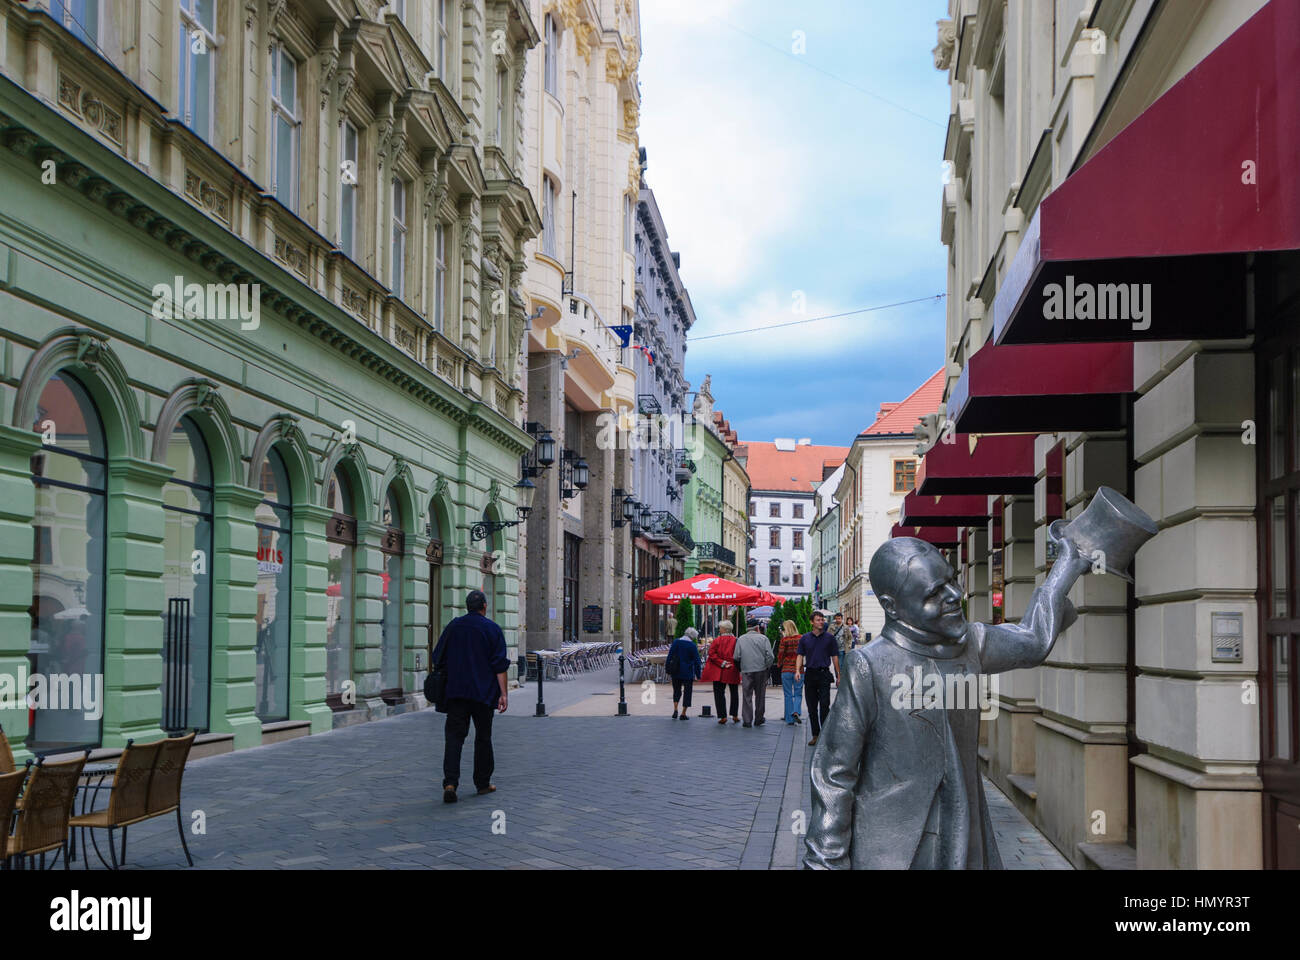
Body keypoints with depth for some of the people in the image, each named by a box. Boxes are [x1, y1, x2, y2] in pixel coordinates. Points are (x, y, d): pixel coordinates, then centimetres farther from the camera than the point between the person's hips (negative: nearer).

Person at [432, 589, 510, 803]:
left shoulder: (453, 627, 6)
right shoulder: (492, 629, -3)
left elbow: (438, 659, 10)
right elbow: (500, 665, -8)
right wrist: (503, 693, -6)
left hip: (456, 691, 2)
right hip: (483, 693, -2)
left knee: (454, 736, -1)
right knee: (483, 737, 10)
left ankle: (450, 782, -18)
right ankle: (483, 783, 19)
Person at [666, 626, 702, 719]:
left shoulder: (676, 642, 0)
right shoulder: (693, 646, -8)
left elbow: (669, 656, 1)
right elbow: (697, 661, -6)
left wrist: (668, 670, 8)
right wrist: (698, 675, 0)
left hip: (675, 672, 3)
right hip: (688, 673, -3)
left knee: (676, 690, 17)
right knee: (687, 692, 8)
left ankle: (675, 709, 0)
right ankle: (683, 714, 7)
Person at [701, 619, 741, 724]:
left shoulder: (717, 641, -6)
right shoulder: (736, 641, -2)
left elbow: (712, 654, -14)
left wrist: (721, 663, -12)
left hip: (719, 672, -2)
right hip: (733, 672, 2)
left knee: (719, 693, 4)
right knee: (734, 693, 17)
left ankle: (723, 716, -2)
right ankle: (735, 715, 16)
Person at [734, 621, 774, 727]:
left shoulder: (741, 639, 4)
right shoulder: (763, 638, -1)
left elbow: (737, 657, -1)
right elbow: (770, 655, -8)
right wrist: (767, 666, 6)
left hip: (746, 671, 0)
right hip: (761, 670, 0)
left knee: (747, 696, 3)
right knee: (760, 696, 12)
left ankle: (747, 721, -1)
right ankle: (758, 719, 19)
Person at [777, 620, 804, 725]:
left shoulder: (784, 640, -8)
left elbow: (780, 654, -5)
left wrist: (779, 663, 13)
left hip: (787, 670, -1)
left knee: (788, 695, 7)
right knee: (798, 693, 11)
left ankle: (790, 720, 8)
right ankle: (796, 711, -14)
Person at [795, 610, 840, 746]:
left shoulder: (829, 637, 4)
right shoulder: (805, 638, 8)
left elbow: (835, 657, 7)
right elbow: (800, 656, 8)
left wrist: (838, 675, 4)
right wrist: (797, 670, -9)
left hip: (824, 674, -2)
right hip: (810, 674, 2)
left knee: (824, 705, -10)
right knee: (812, 707, 5)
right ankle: (815, 734, 14)